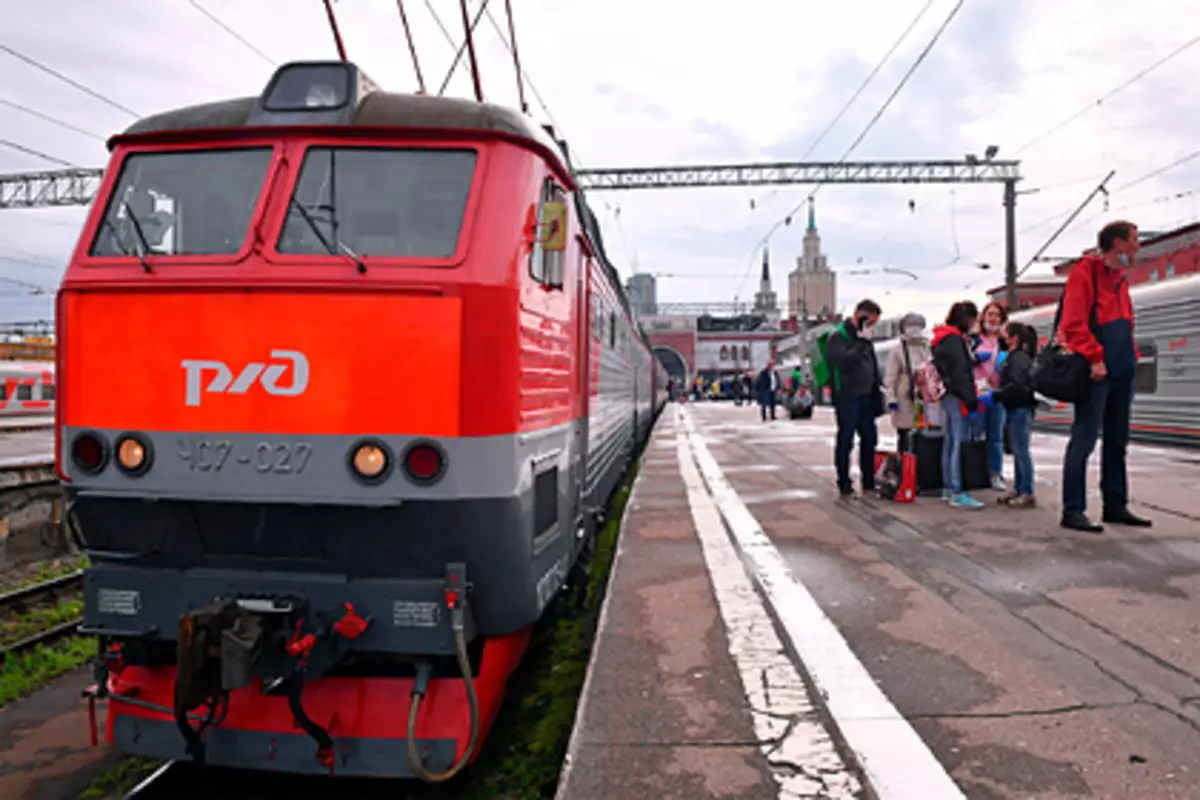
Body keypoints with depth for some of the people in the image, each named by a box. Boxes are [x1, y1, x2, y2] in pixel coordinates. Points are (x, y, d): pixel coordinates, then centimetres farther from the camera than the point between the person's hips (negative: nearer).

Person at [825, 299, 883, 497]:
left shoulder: (864, 337, 17)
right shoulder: (838, 336, -8)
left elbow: (873, 367, 23)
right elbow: (843, 361, -25)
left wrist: (877, 391, 17)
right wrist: (862, 343, -24)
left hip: (865, 397, 8)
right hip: (846, 397, -8)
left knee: (870, 438, 11)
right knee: (846, 440, -3)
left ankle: (869, 482, 21)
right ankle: (844, 484, 5)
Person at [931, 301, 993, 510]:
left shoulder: (946, 337, 18)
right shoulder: (954, 339, -14)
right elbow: (959, 373, -19)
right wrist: (972, 400, -19)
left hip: (949, 396, 11)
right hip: (956, 396, -11)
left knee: (950, 442, 15)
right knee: (958, 444, -11)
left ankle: (948, 487, 22)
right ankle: (957, 494, -12)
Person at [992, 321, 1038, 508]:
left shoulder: (1019, 357, -13)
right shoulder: (1013, 356, 19)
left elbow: (1016, 386, -24)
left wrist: (995, 396, -23)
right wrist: (996, 393, 9)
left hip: (1021, 408, -10)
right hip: (1014, 408, 10)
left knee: (1021, 450, -8)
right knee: (1017, 450, 13)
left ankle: (1027, 493, -6)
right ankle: (1018, 489, 20)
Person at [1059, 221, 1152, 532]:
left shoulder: (1120, 278, 21)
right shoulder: (1086, 272, -6)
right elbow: (1074, 323, -16)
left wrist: (1131, 356, 12)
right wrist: (1095, 357, -21)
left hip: (1121, 372, 9)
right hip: (1096, 372, -9)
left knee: (1117, 441, 13)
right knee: (1084, 439, -10)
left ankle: (1115, 506, 21)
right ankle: (1073, 510, -7)